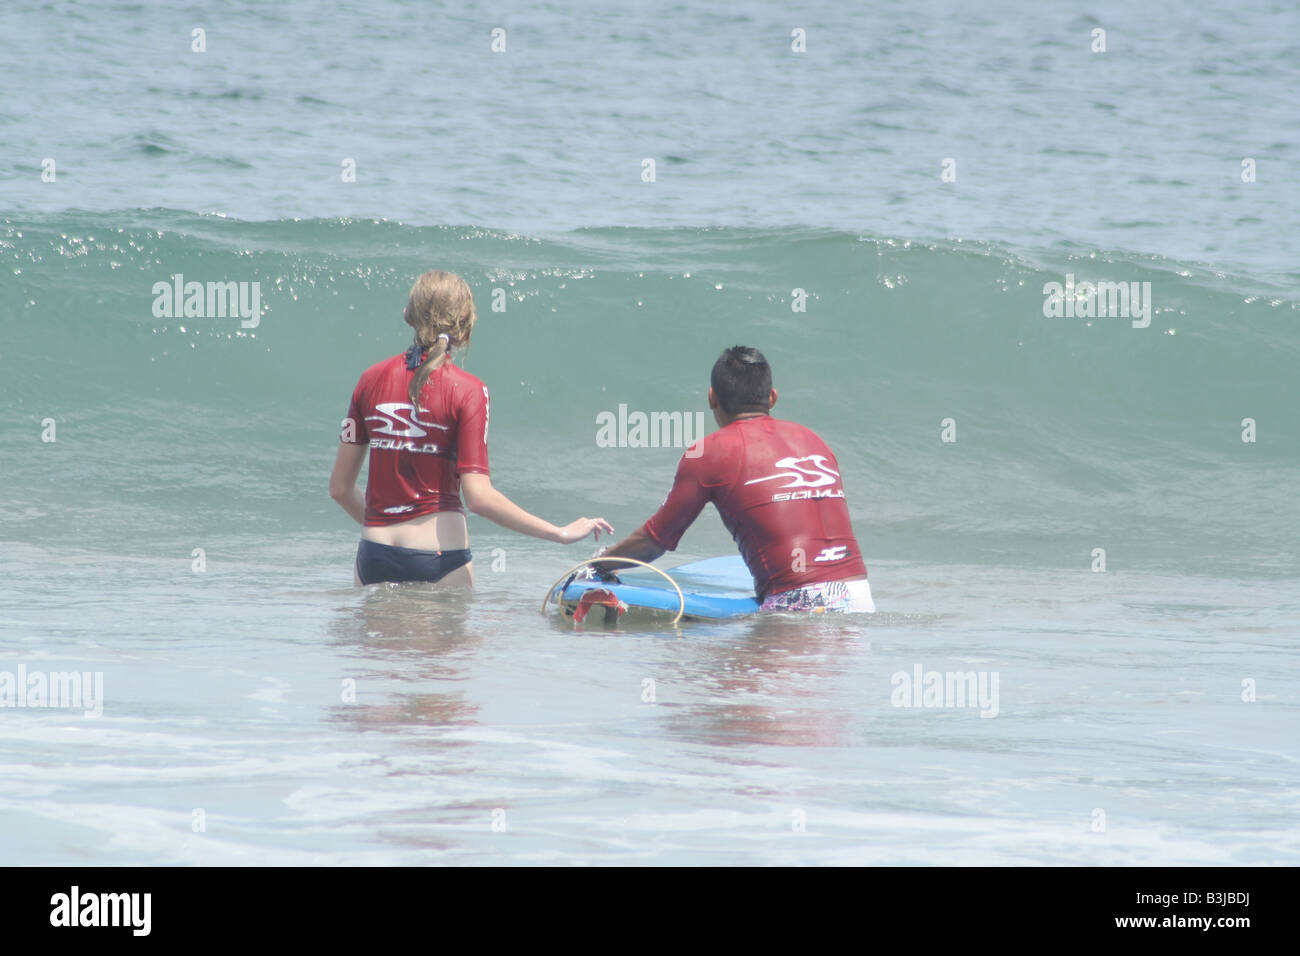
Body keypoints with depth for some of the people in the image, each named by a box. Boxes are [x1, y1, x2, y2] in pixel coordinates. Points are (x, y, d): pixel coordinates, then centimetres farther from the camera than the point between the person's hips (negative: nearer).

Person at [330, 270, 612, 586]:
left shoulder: (372, 379, 5)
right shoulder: (466, 390, -7)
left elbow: (340, 488, 9)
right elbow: (479, 498, -14)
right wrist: (560, 534, -9)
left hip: (374, 559, 3)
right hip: (440, 558, -3)